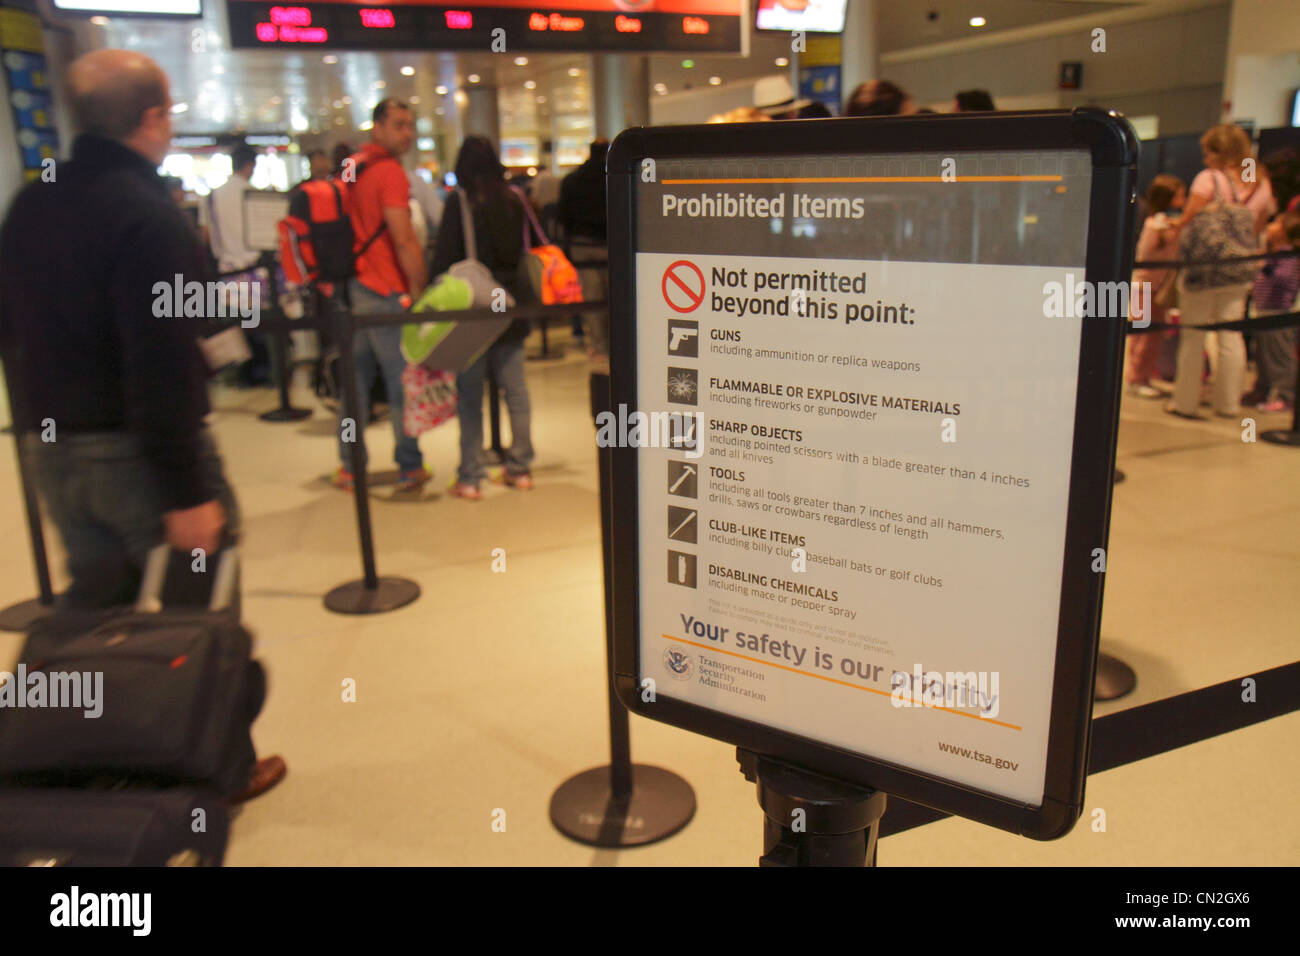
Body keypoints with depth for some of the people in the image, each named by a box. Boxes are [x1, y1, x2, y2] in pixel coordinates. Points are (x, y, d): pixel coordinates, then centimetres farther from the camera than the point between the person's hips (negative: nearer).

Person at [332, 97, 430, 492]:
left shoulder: (352, 167, 14)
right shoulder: (390, 171, -12)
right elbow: (404, 241, -18)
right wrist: (419, 292, -12)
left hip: (354, 288, 8)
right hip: (387, 294, -8)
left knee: (356, 378, 13)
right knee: (403, 383, 0)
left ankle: (349, 467, 18)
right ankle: (410, 468, 7)